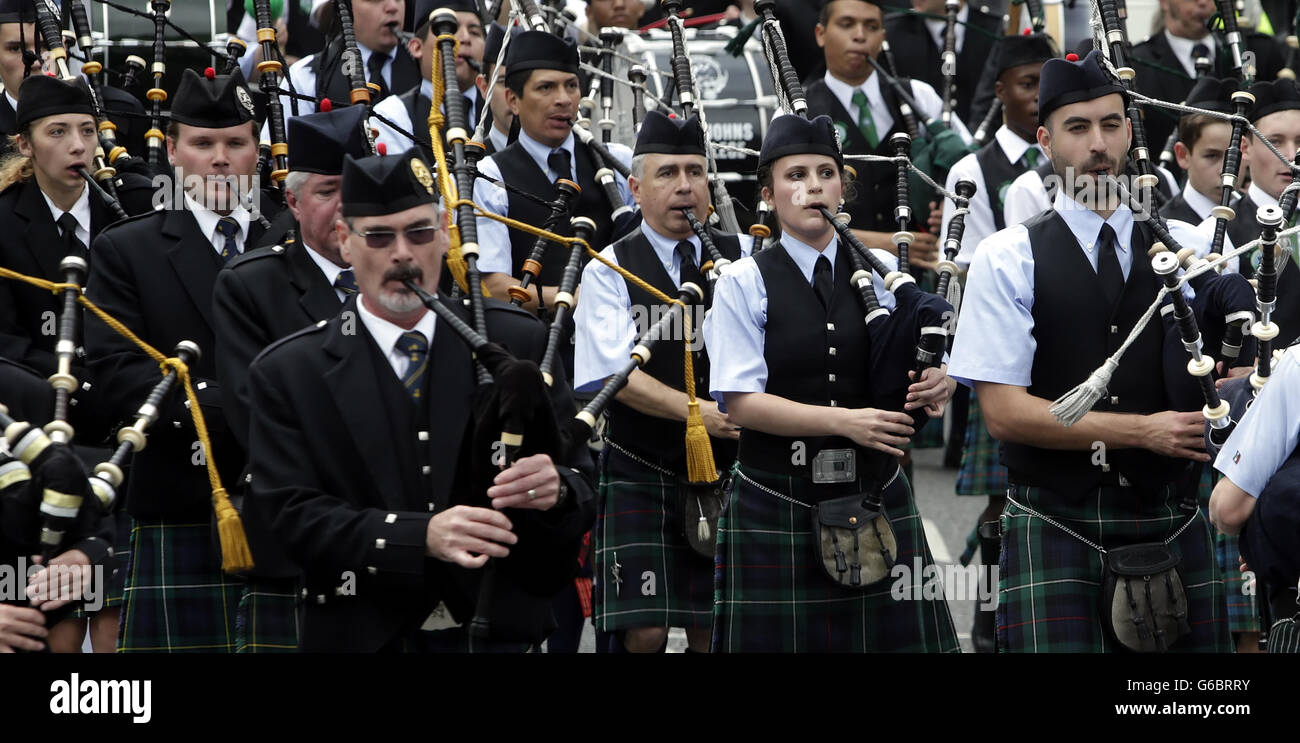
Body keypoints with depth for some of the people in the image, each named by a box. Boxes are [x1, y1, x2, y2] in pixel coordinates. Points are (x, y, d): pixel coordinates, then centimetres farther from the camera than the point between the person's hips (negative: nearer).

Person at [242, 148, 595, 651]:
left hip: (503, 631, 2)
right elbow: (295, 515, -10)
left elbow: (582, 479, 3)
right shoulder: (286, 374, 0)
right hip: (365, 639, -2)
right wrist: (422, 537, -23)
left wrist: (555, 489, -21)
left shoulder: (517, 342, 4)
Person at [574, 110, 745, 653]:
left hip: (724, 473, 3)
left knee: (713, 631, 5)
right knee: (644, 632, -8)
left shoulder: (741, 259, 6)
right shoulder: (610, 270, -3)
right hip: (640, 472, -3)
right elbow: (618, 374, -13)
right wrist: (698, 411, -25)